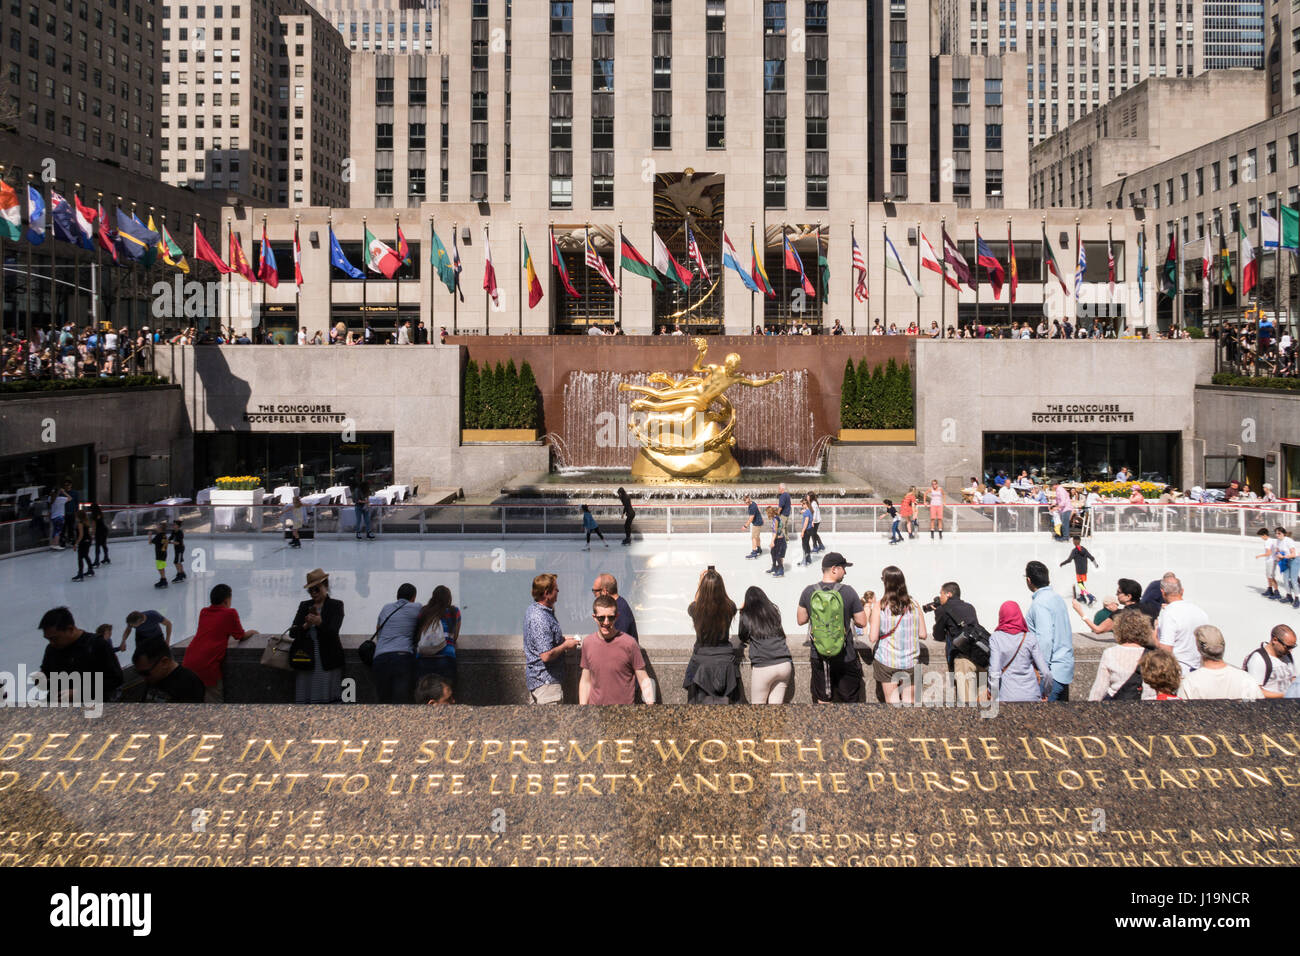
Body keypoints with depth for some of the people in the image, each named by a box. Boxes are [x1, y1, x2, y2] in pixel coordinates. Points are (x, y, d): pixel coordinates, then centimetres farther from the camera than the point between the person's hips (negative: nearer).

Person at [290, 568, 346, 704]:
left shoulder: (336, 605, 4)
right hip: (306, 661, 3)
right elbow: (293, 632, 6)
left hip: (328, 661, -3)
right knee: (304, 700, -3)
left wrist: (320, 623, -30)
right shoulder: (304, 606, 15)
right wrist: (306, 625, -15)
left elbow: (333, 631, -10)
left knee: (328, 700, -8)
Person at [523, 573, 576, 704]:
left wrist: (562, 639, 11)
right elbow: (546, 655, -28)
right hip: (546, 682, -10)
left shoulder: (532, 609, 8)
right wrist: (565, 646, -12)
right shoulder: (540, 619, -25)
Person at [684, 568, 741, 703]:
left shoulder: (695, 609, -13)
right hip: (725, 660, 1)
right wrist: (717, 582, 16)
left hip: (702, 661, -1)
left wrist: (701, 583, 18)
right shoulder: (730, 608, -12)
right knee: (728, 700, 11)